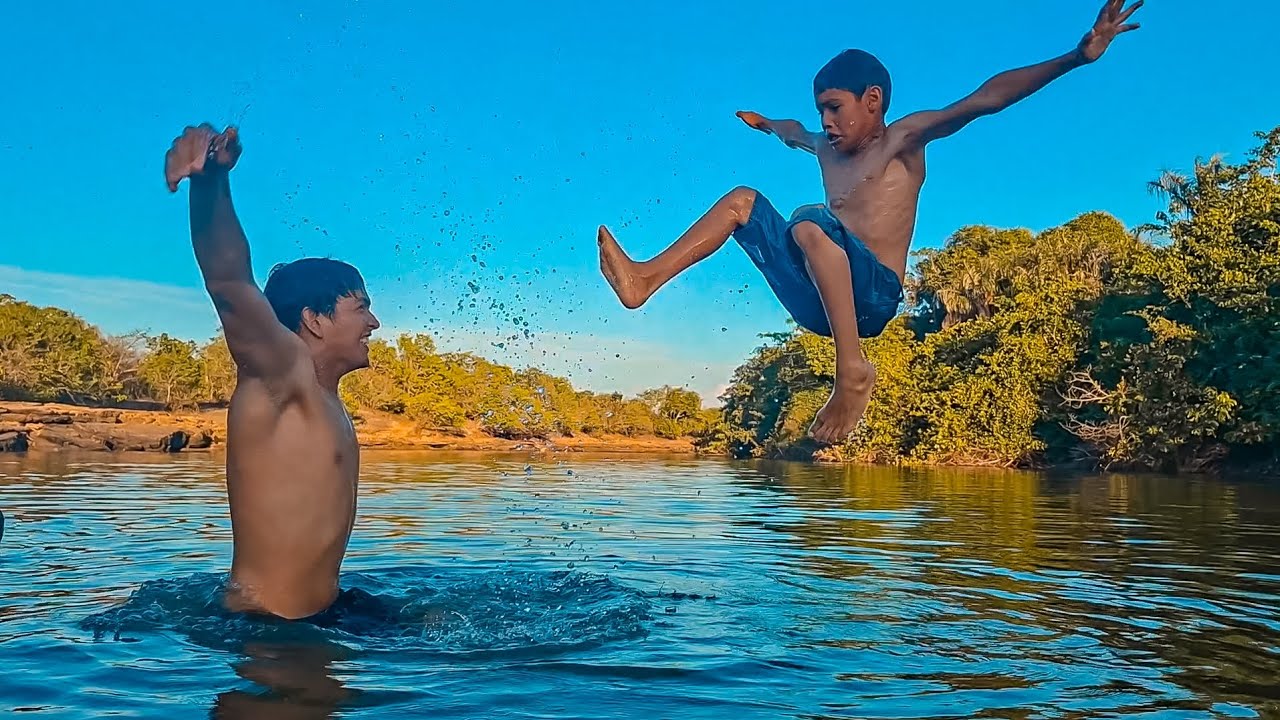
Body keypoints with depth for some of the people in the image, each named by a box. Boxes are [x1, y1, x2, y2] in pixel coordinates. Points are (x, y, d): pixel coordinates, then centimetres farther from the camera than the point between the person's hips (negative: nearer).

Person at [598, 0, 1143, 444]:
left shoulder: (904, 139, 2)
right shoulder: (827, 151, 22)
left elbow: (985, 99, -10)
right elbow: (794, 134, 46)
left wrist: (1077, 56, -19)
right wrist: (767, 124, 66)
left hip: (872, 296, -7)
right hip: (816, 302, 7)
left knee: (810, 223, -35)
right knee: (744, 200, 10)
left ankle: (854, 372, -35)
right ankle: (646, 278, -5)